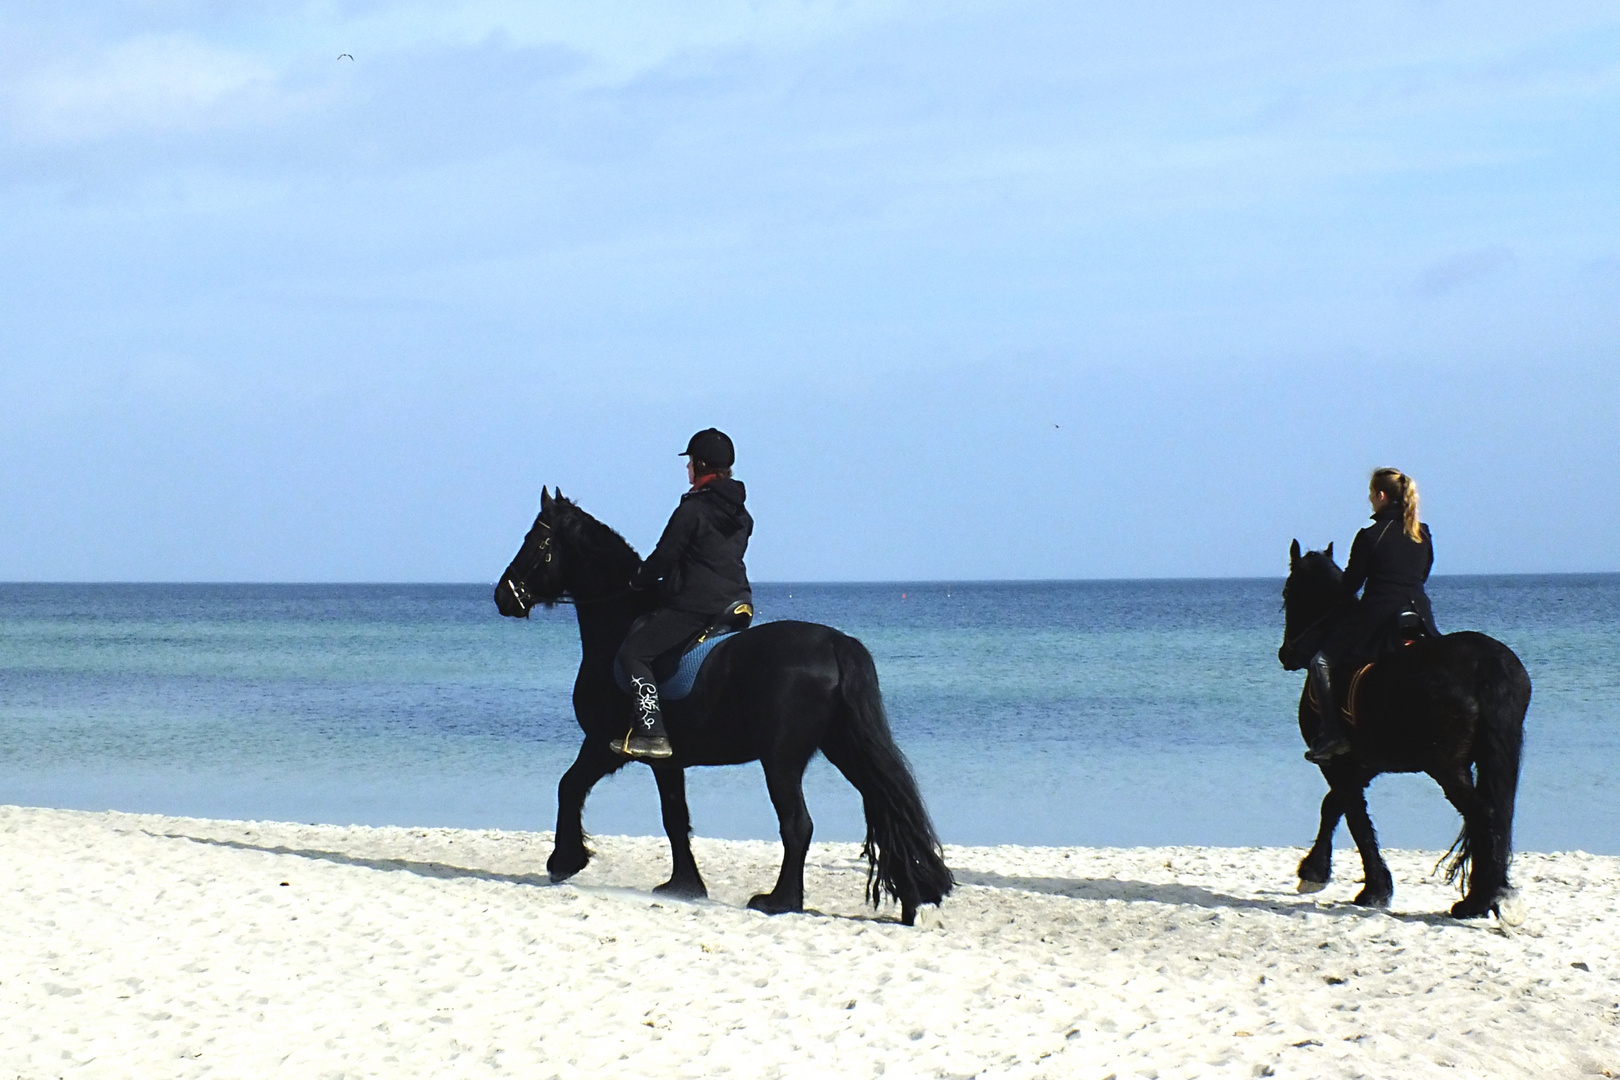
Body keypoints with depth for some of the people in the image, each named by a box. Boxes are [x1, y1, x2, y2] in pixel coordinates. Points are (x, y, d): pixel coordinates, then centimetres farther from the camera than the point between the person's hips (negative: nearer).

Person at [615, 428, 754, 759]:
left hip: (696, 606, -9)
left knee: (633, 652, -4)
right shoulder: (741, 515, 12)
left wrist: (638, 580, 9)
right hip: (738, 604, 9)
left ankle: (652, 734, -16)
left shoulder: (692, 510, -13)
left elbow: (664, 557, -10)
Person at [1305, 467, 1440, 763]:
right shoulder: (1423, 535, 8)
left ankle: (1333, 734, -6)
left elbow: (1350, 584, -4)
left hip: (1377, 617, -6)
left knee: (1321, 660, 5)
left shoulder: (1370, 536, -9)